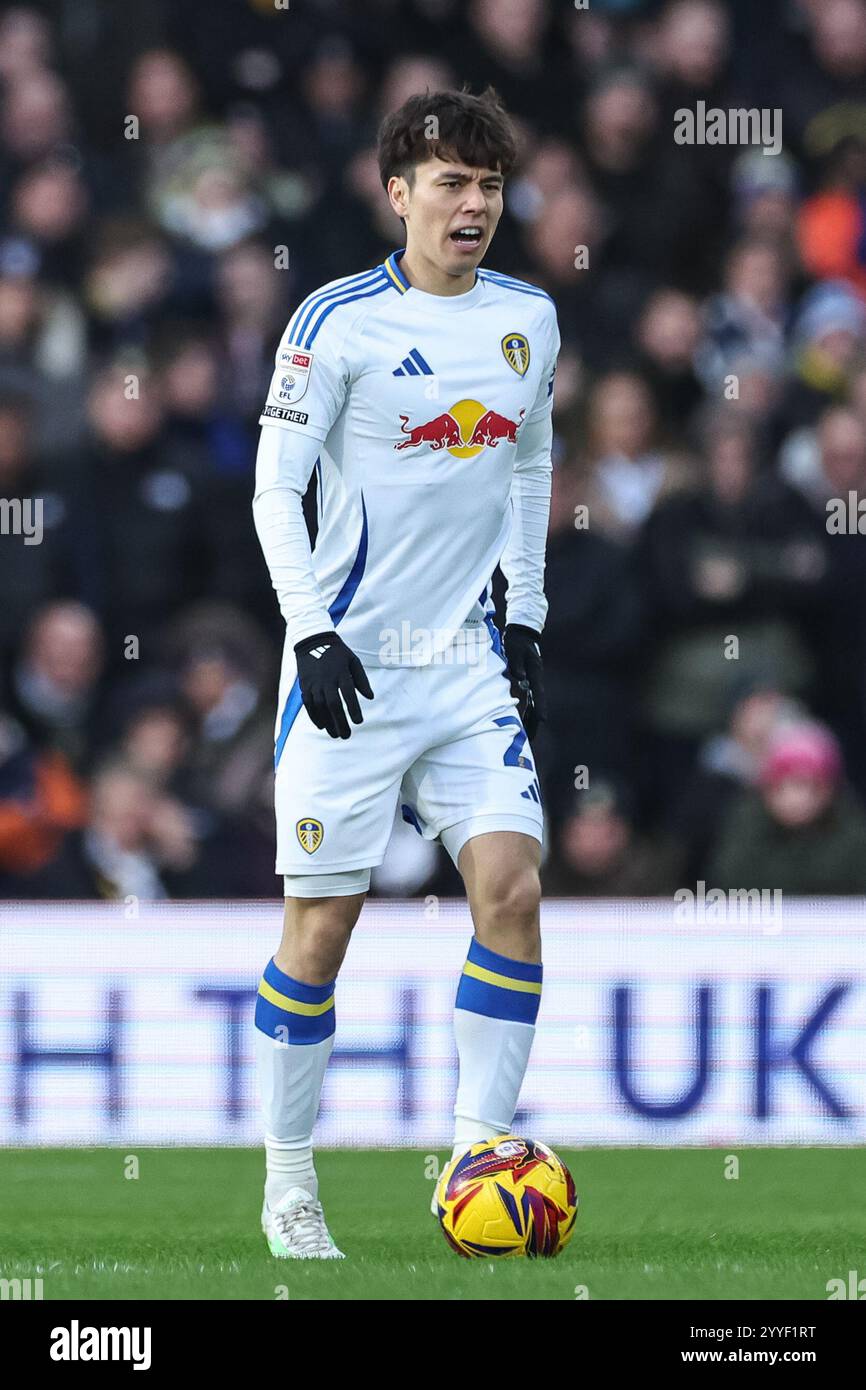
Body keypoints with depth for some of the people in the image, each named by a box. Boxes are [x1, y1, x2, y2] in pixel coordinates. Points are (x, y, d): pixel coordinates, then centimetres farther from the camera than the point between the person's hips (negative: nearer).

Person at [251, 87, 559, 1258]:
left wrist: (527, 620, 14)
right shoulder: (339, 323, -8)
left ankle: (482, 1150, -4)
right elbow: (275, 487, -7)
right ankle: (288, 1182, 10)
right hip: (349, 663, -4)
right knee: (323, 920, -2)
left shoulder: (529, 319, 8)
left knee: (512, 884, -11)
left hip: (470, 665, 4)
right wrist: (312, 632, -16)